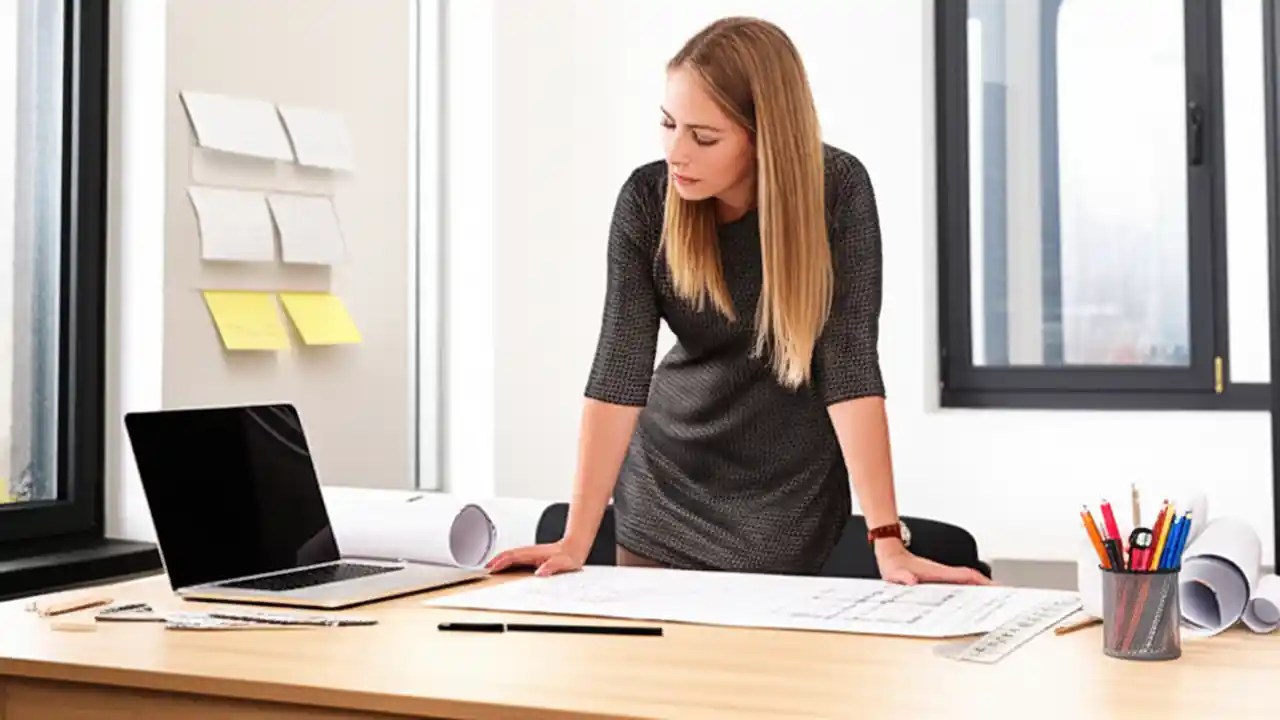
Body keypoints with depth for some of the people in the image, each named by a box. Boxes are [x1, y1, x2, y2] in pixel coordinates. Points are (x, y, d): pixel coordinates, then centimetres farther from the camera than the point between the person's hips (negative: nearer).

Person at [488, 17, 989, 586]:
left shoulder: (837, 188, -21)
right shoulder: (646, 200, -16)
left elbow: (849, 360, -24)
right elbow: (620, 366, -21)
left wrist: (887, 540, -30)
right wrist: (575, 541, -27)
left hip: (787, 493, -2)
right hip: (663, 484, 2)